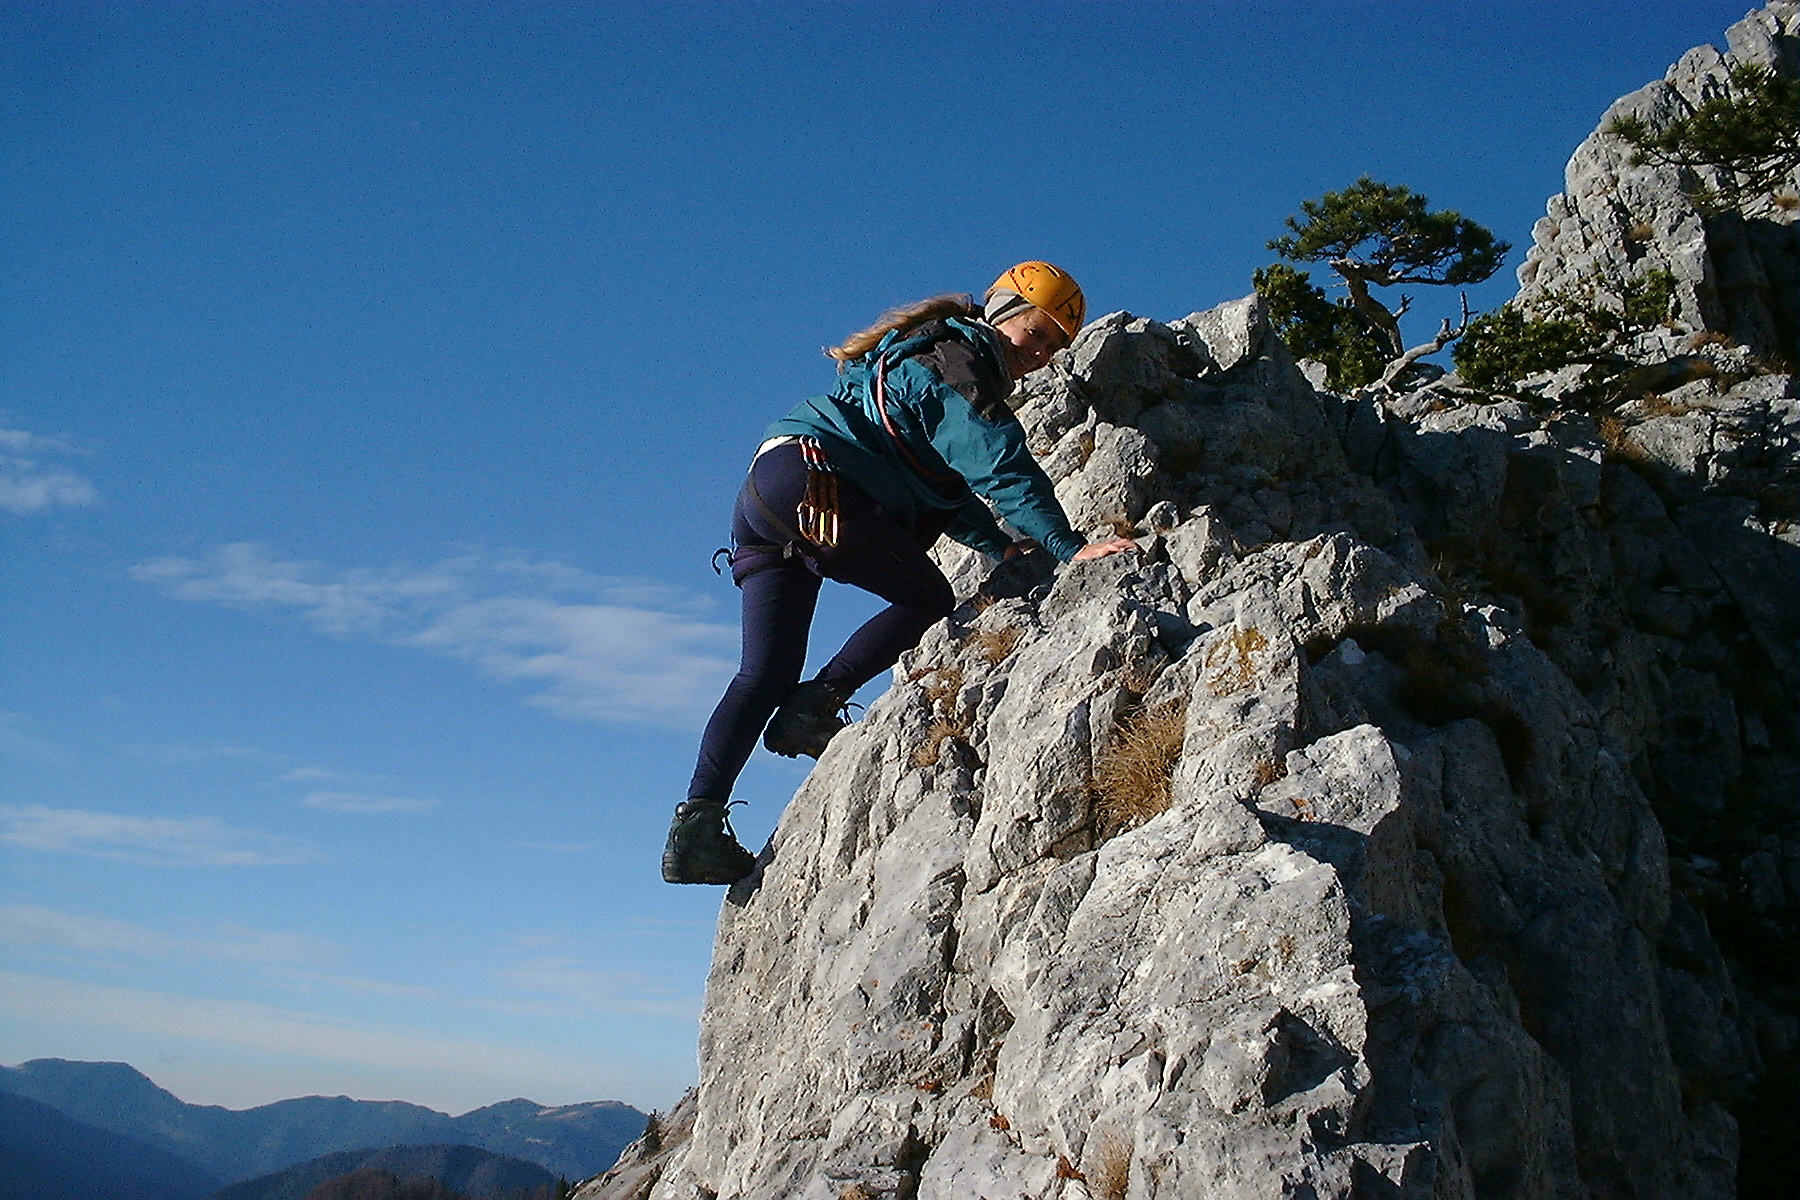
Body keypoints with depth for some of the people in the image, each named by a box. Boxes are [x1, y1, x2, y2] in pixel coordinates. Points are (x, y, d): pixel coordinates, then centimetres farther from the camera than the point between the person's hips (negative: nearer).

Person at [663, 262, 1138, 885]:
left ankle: (695, 828, -2)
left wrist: (1001, 546, 20)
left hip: (760, 492, 10)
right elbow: (1001, 467, -17)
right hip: (811, 484, -10)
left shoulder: (923, 356, 28)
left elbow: (944, 482, 31)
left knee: (764, 674, 4)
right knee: (929, 600, 3)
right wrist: (1069, 547, -22)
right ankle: (815, 705, -4)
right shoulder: (954, 358, -3)